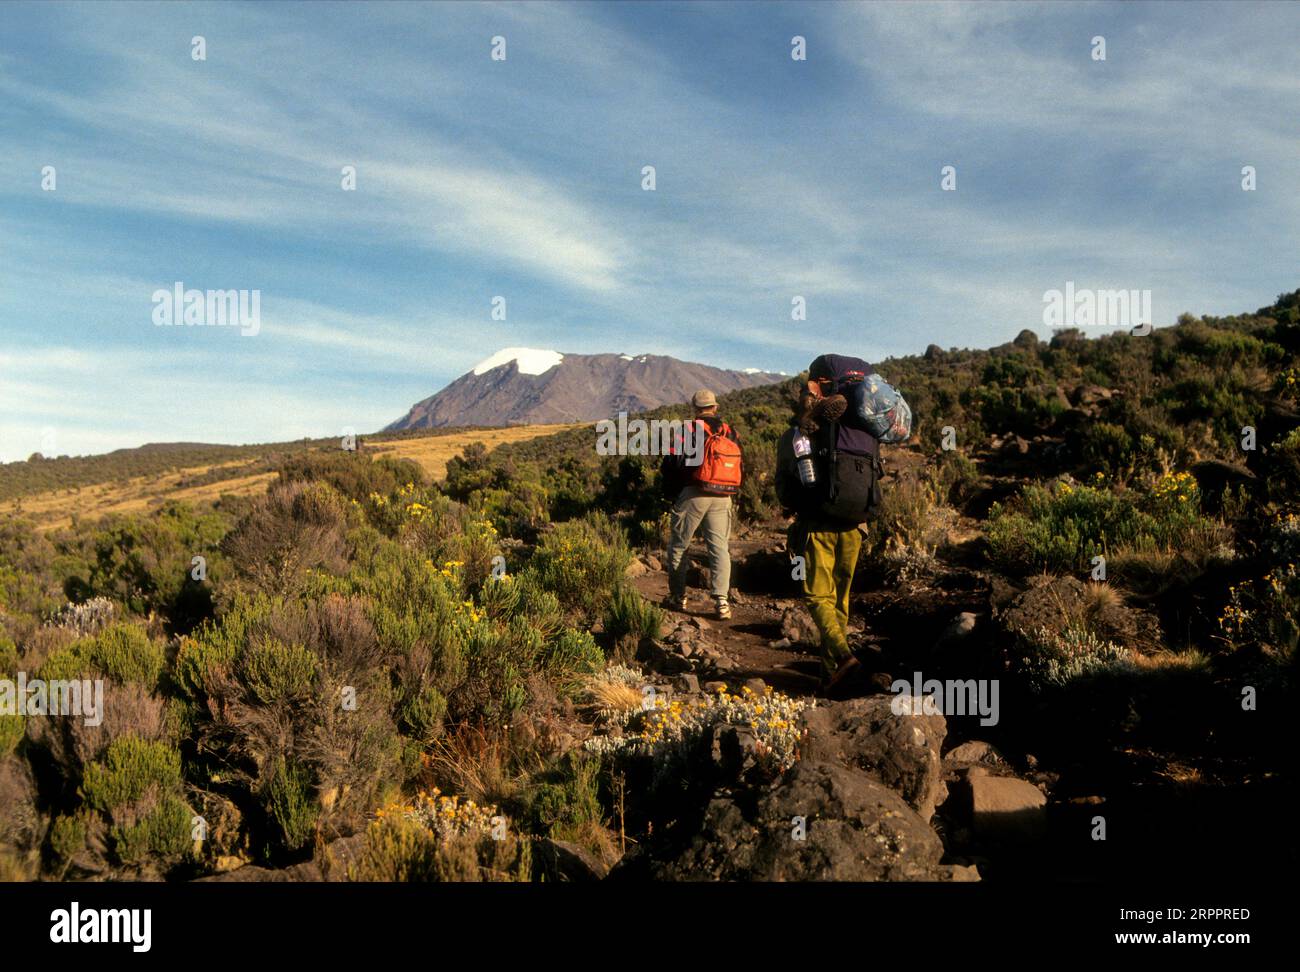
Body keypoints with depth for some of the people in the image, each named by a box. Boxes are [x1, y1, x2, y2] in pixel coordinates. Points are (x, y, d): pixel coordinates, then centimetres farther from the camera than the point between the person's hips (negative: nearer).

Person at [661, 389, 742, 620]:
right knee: (720, 547, 5)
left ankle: (677, 597, 16)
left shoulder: (689, 430, -5)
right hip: (722, 498, 4)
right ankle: (722, 600, -8)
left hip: (693, 495, -4)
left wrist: (671, 494, 5)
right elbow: (738, 467, 13)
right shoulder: (730, 433, 9)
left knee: (678, 546, 11)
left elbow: (672, 465, -8)